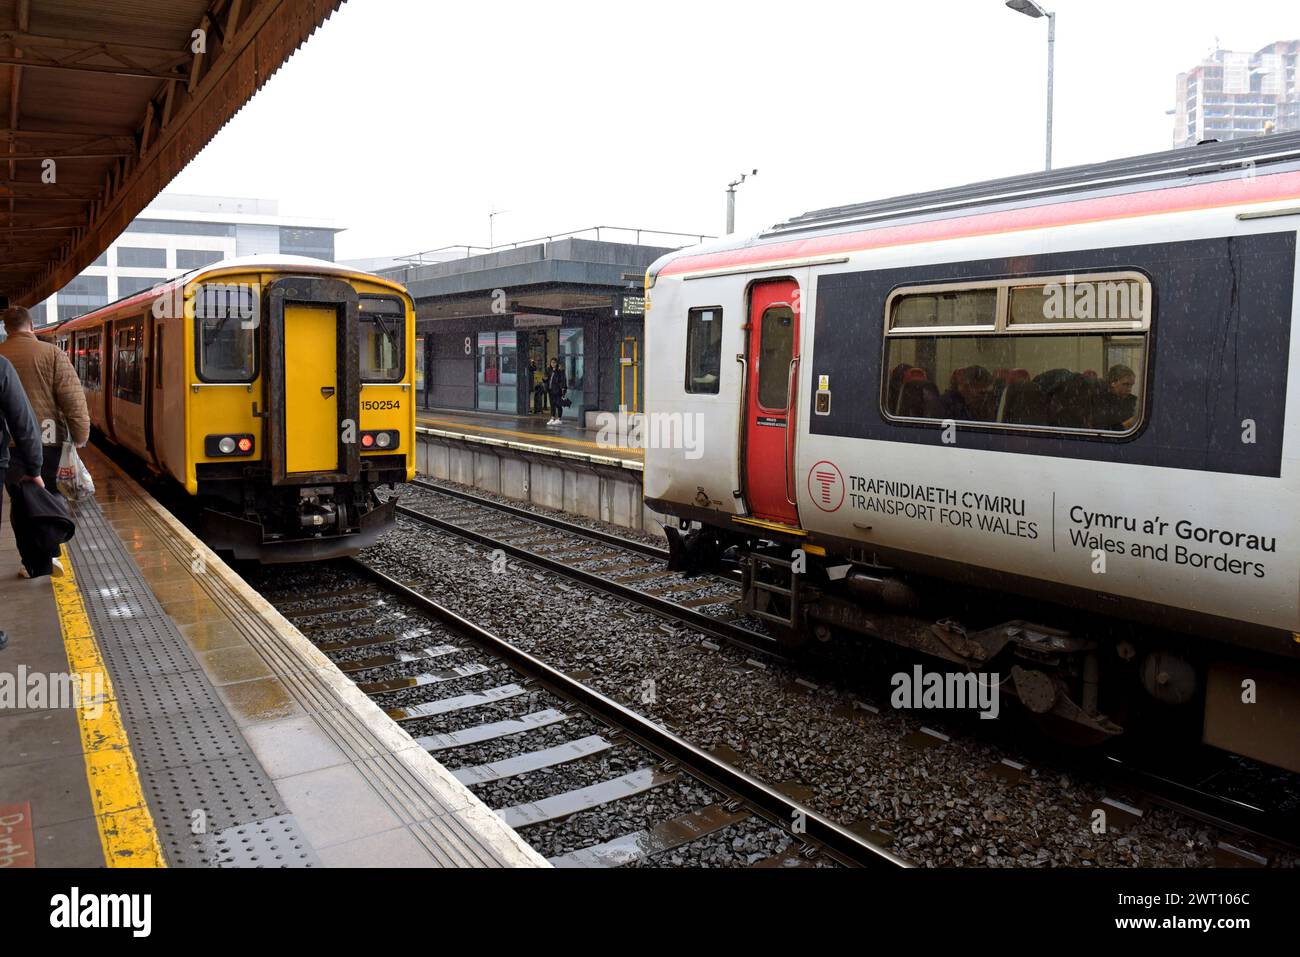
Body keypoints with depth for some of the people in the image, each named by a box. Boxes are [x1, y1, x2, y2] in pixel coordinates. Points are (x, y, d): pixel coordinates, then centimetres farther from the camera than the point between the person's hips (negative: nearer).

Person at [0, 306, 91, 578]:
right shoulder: (51, 353, -7)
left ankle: (32, 563, 15)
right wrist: (81, 435, -1)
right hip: (47, 439, -2)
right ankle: (44, 561, 12)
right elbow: (73, 398, -10)